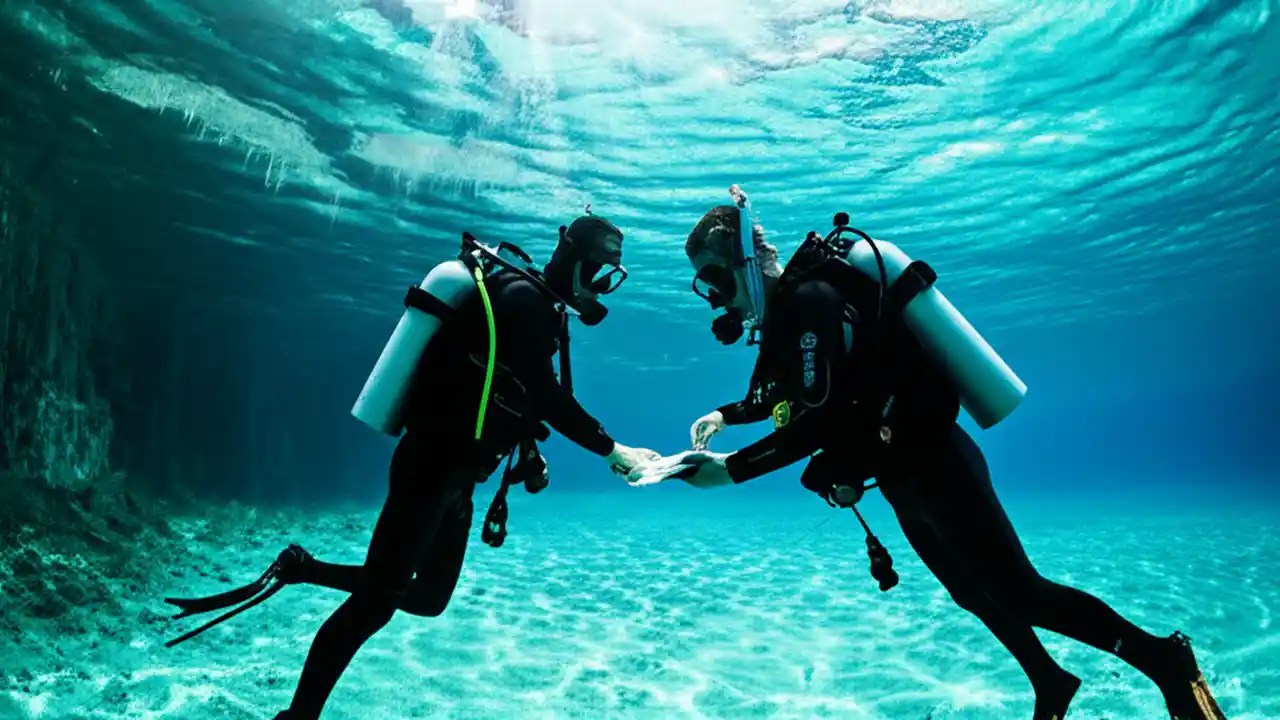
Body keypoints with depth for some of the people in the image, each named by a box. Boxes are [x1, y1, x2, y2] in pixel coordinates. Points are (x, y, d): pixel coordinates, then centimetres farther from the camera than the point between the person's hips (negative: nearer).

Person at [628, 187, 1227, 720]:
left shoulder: (807, 299, -23)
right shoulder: (786, 307, 7)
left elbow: (819, 420, -32)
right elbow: (787, 393, 23)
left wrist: (731, 469, -31)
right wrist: (724, 414, 11)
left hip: (932, 464, -10)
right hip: (910, 472, 10)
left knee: (1020, 594, 2)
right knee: (974, 593, 24)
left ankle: (1163, 661, 21)